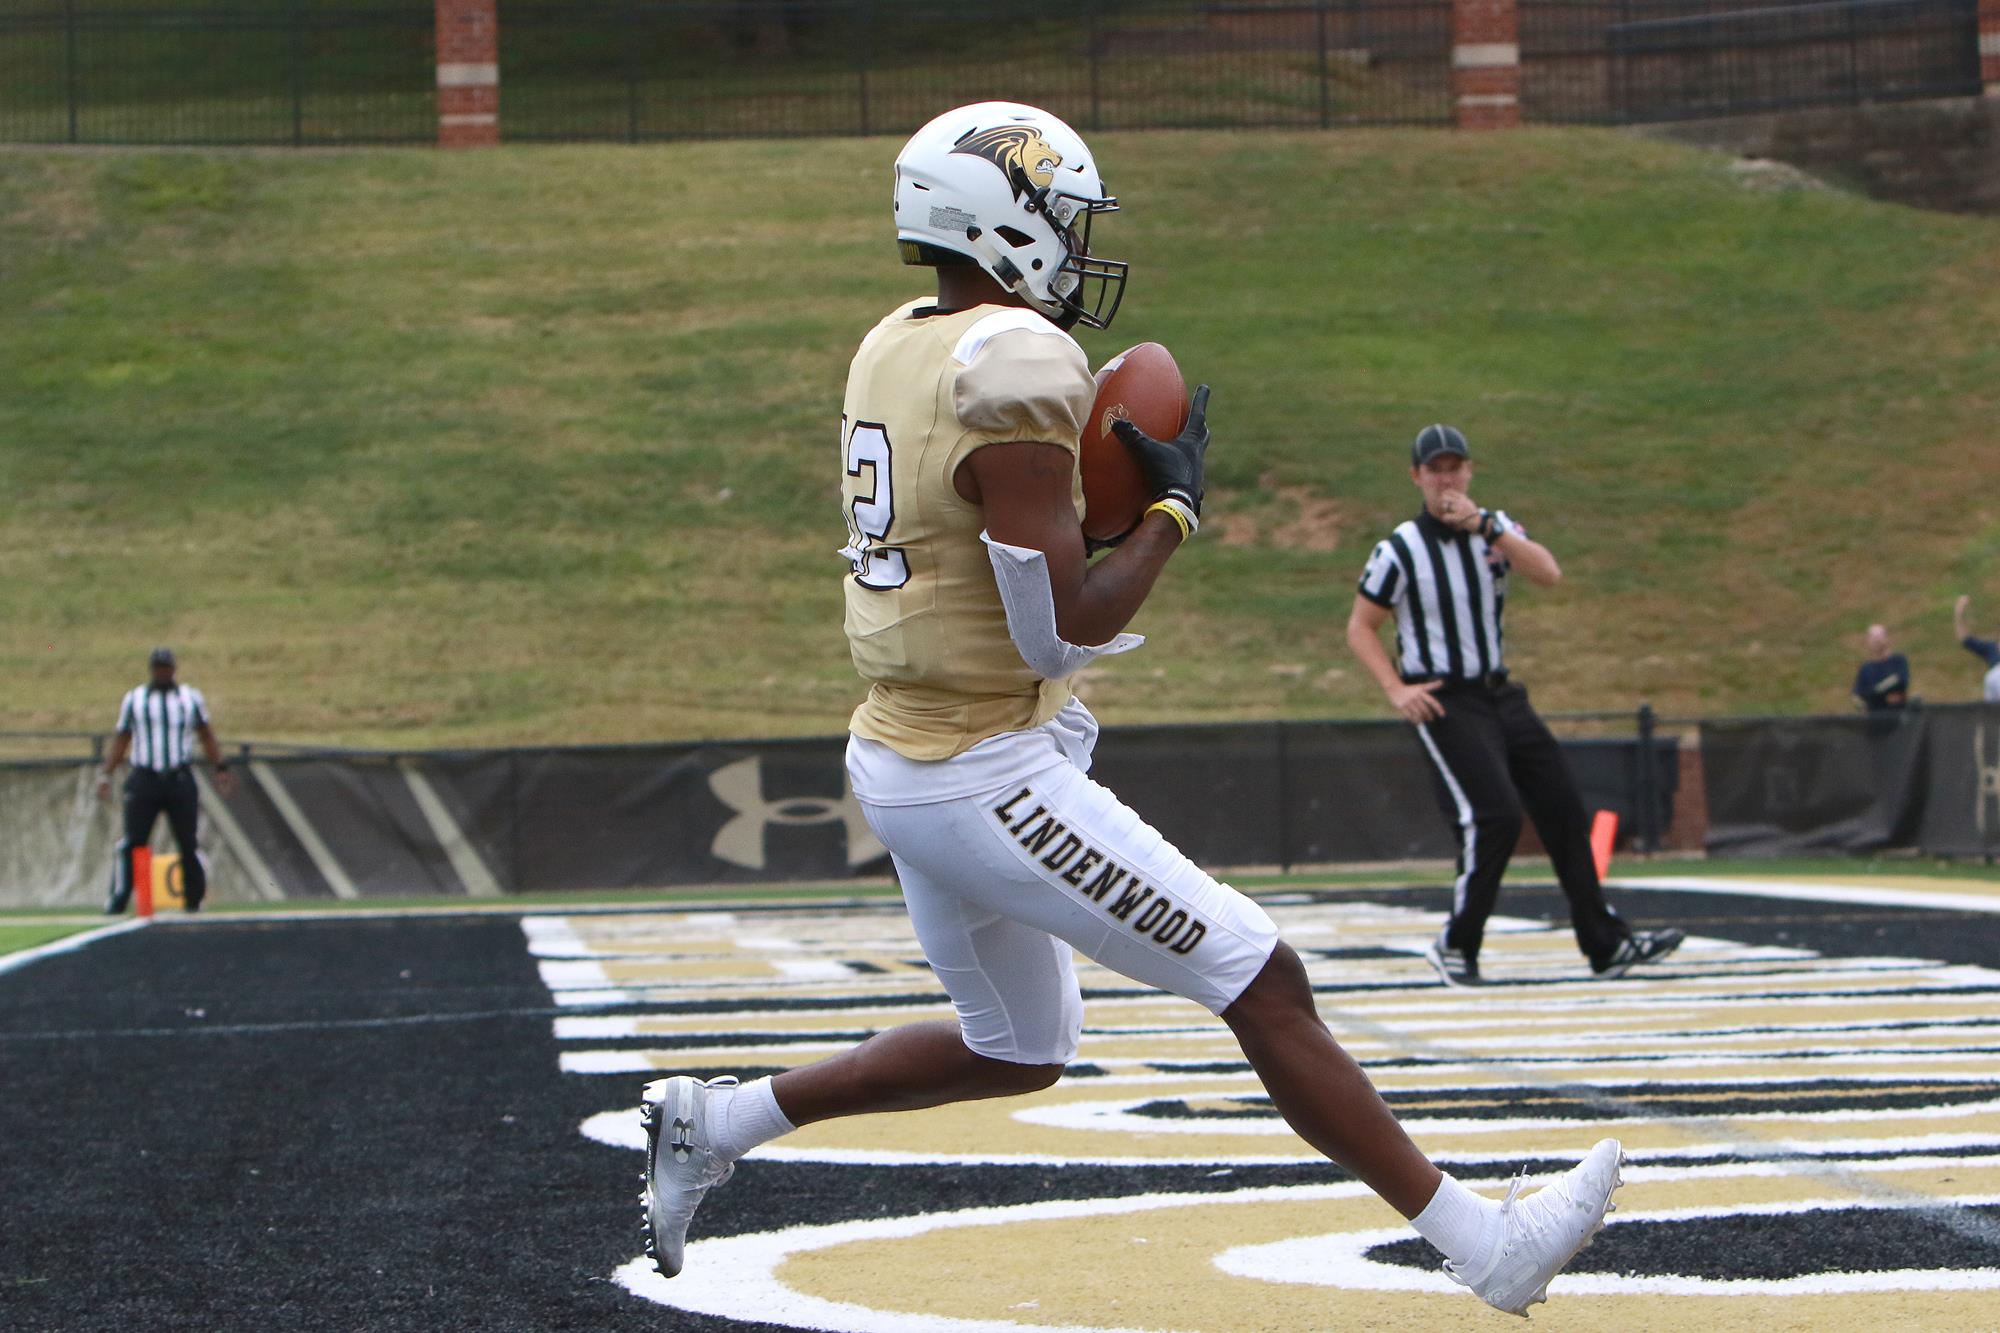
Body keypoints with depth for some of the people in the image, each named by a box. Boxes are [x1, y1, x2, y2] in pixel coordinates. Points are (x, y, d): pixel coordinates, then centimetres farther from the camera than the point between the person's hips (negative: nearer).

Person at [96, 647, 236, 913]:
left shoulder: (191, 697, 10)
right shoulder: (133, 699, 10)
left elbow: (206, 735, 15)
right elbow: (121, 740, 12)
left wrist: (221, 767, 5)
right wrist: (106, 775, 4)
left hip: (180, 780, 0)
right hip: (144, 779, 0)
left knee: (188, 842, 0)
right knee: (132, 842, -7)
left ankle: (194, 900, 9)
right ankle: (118, 901, -5)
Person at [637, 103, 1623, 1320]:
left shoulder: (891, 354, 9)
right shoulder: (1013, 371, -20)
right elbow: (1066, 628, -21)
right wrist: (1174, 509, -7)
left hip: (898, 760, 9)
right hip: (991, 779, -9)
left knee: (1017, 1050, 25)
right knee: (1266, 986, -4)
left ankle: (715, 1123, 28)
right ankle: (1487, 1243, 1)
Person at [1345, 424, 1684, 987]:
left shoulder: (1495, 528, 5)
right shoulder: (1399, 550, -7)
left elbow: (1549, 575, -13)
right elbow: (1360, 628, -2)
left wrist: (1485, 526, -23)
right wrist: (1396, 690, -15)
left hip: (1502, 696, 6)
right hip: (1443, 703, -6)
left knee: (1563, 809, 3)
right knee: (1496, 816, -19)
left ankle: (1605, 944, 10)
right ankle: (1456, 945, -4)